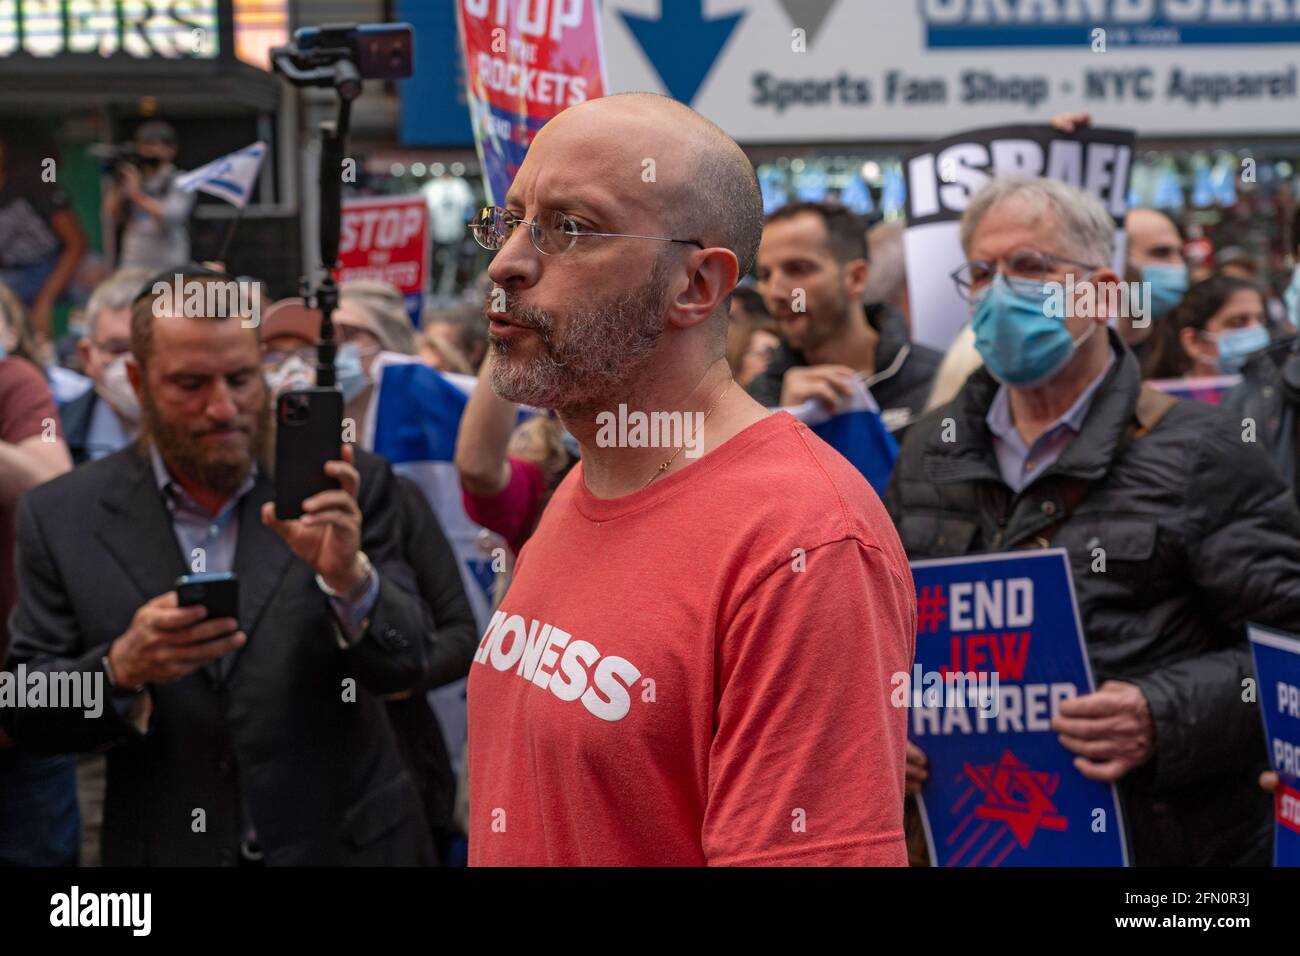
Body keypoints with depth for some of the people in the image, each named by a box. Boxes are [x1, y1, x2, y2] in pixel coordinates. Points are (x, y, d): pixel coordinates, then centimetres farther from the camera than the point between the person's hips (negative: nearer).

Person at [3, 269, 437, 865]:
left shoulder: (344, 492, -8)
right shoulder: (62, 519, -6)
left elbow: (405, 664, -13)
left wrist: (349, 576, -31)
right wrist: (119, 669, -24)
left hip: (345, 845, 0)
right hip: (167, 850, 0)